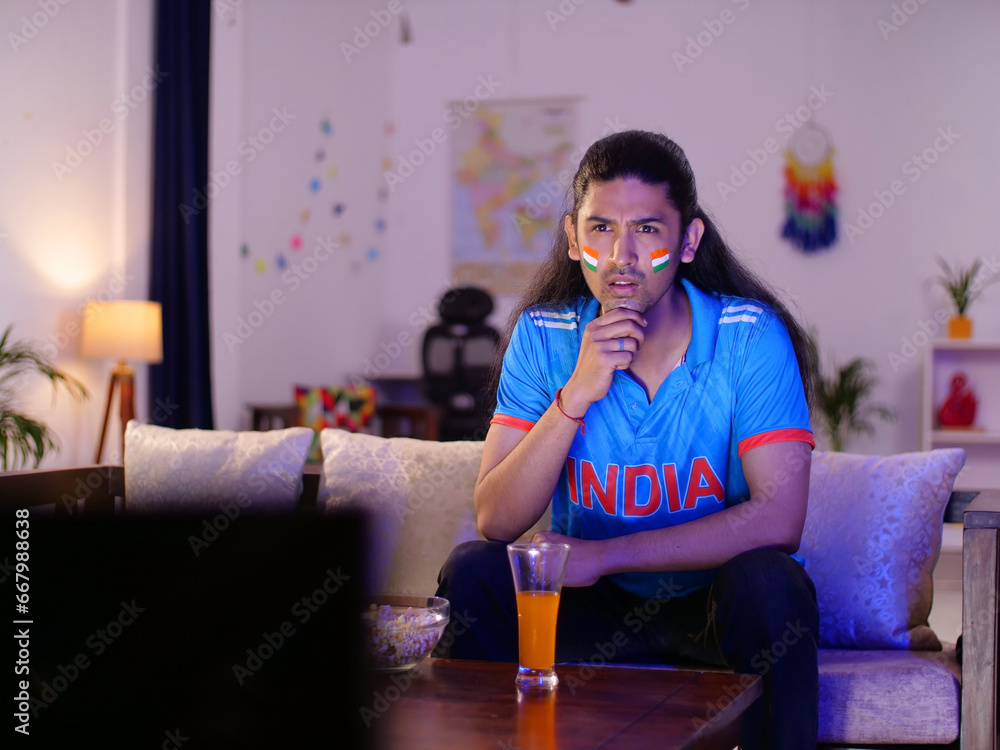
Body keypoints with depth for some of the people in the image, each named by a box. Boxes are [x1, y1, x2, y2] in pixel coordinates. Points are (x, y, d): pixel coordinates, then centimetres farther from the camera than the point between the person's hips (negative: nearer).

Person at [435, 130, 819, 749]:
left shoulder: (749, 336, -15)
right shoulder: (543, 337, -8)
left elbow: (778, 518, -24)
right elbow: (496, 521, -14)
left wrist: (602, 554, -23)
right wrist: (577, 394, -28)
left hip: (714, 601, -2)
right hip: (593, 604, 2)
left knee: (769, 582, -32)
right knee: (471, 571, -20)